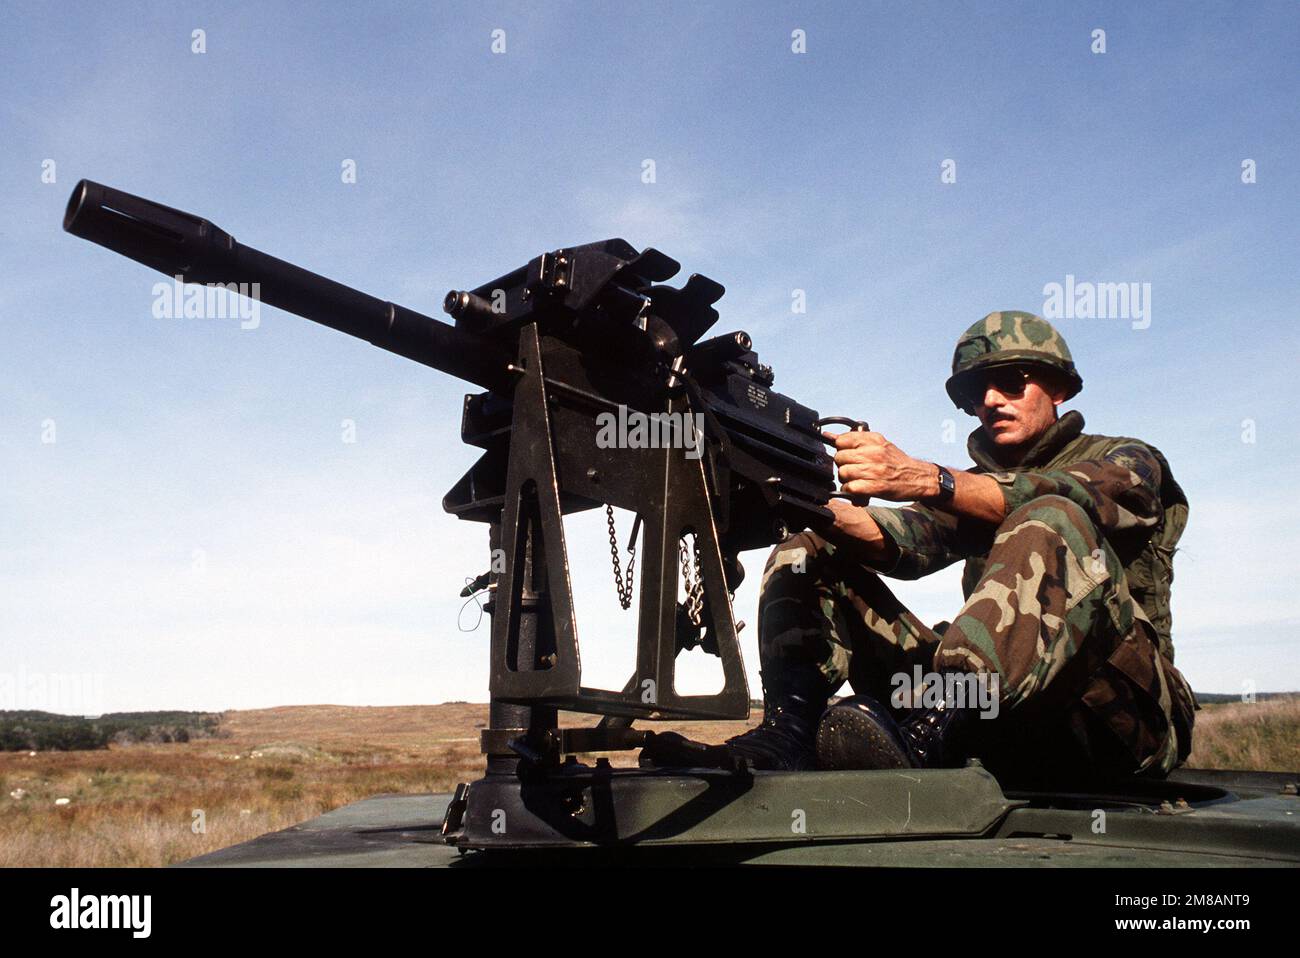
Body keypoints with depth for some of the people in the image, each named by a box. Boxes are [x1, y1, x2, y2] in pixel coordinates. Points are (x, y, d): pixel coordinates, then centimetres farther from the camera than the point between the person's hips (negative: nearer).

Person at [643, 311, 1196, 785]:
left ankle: (931, 729, -45)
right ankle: (786, 733, -24)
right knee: (808, 555, 0)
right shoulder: (973, 491, 23)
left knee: (1053, 521, -30)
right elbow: (901, 541, -1)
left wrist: (923, 479, -31)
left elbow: (1062, 499, -16)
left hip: (1124, 719, -4)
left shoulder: (1128, 462, 10)